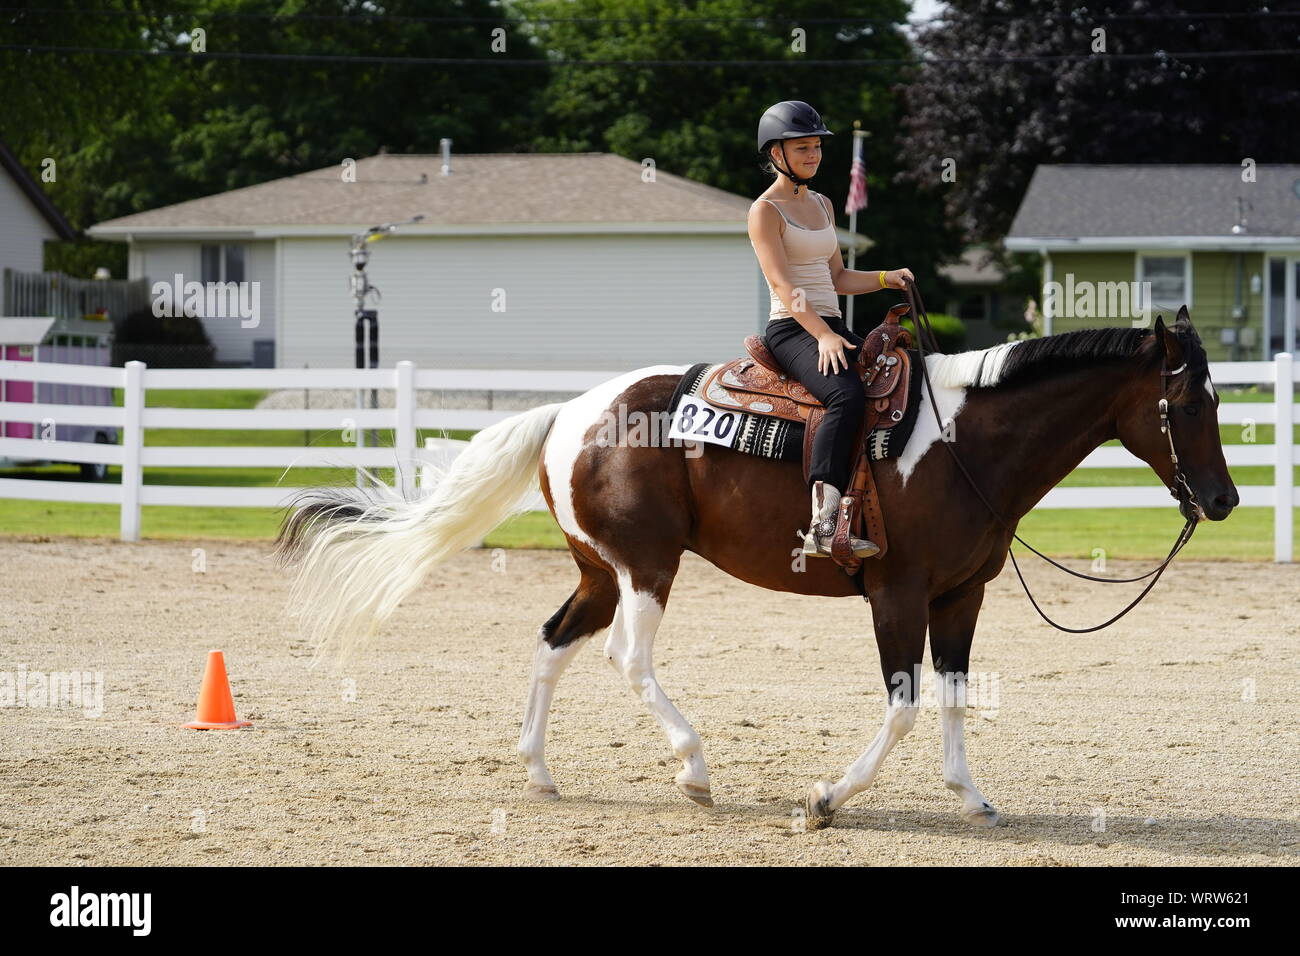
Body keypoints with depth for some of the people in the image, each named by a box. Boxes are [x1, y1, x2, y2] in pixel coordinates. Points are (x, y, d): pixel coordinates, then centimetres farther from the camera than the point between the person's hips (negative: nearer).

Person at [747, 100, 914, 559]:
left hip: (833, 328, 8)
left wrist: (886, 278, 6)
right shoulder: (765, 211, -4)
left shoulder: (821, 204, 20)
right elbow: (782, 284, -15)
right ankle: (822, 524, -43)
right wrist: (823, 336, -25)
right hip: (792, 331, -8)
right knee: (848, 396, -34)